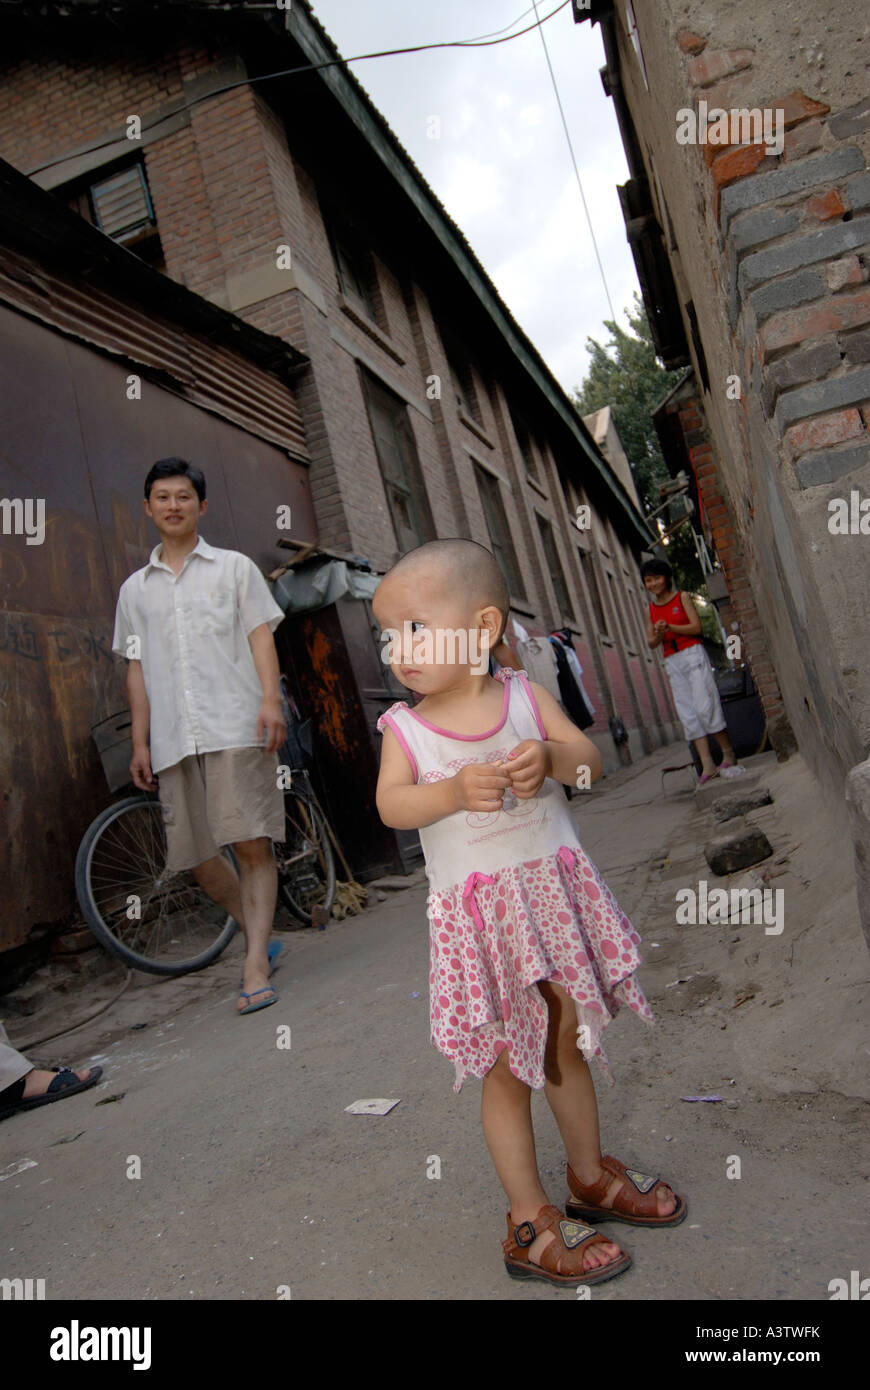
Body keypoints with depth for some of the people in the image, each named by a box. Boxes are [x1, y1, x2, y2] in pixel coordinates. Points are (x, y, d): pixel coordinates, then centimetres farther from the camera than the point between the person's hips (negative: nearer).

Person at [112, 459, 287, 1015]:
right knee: (197, 857, 6)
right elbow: (138, 669, 18)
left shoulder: (235, 567, 12)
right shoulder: (135, 589, 20)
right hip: (173, 739, 4)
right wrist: (140, 742, 12)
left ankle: (256, 968, -7)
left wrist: (270, 700, -12)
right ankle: (259, 933, 28)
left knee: (252, 844, -12)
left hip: (234, 726, -4)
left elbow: (261, 637, 3)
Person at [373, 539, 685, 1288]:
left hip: (553, 891, 3)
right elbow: (392, 804, -18)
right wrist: (455, 790, -35)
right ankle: (531, 1223, 25)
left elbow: (589, 756, -6)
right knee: (508, 1069, 7)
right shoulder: (405, 726, -6)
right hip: (479, 913, -2)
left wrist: (550, 757, -27)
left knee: (567, 1047, 20)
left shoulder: (525, 695, -2)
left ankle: (591, 1176, 43)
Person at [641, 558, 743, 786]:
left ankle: (729, 754, 2)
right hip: (672, 662, 4)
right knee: (688, 714, -3)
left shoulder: (683, 598, 3)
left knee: (704, 707, -12)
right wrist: (658, 635, -13)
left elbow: (696, 627, -7)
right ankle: (707, 765, -5)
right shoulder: (651, 609, 13)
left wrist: (670, 627, -18)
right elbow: (651, 642, 9)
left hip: (692, 654, -4)